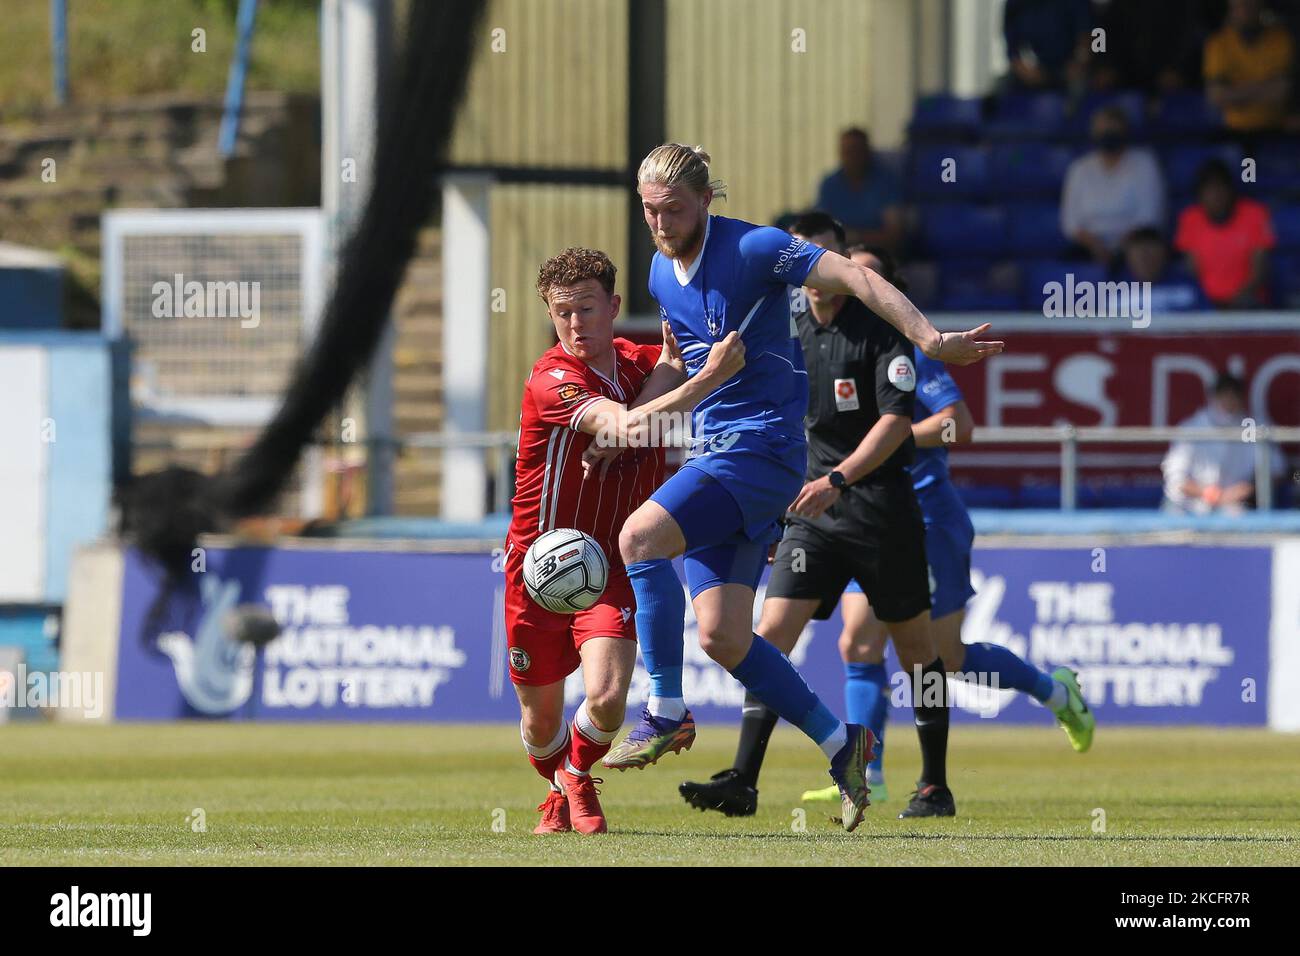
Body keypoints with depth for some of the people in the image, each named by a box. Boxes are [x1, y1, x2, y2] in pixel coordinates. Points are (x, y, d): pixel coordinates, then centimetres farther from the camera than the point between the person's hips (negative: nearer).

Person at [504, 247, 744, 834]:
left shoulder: (641, 362, 0)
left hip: (614, 567, 3)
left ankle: (579, 776, 16)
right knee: (541, 720, 10)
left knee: (606, 699, -19)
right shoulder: (552, 379, -20)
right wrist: (708, 376, -32)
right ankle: (558, 792, 45)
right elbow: (628, 425, -35)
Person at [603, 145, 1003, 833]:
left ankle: (666, 713, -17)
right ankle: (840, 744, 13)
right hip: (713, 453, 8)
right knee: (720, 636, 0)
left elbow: (854, 278, -19)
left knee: (640, 536, -26)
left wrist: (928, 338, -31)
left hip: (762, 445, -8)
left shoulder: (753, 249, -12)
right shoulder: (661, 273, 13)